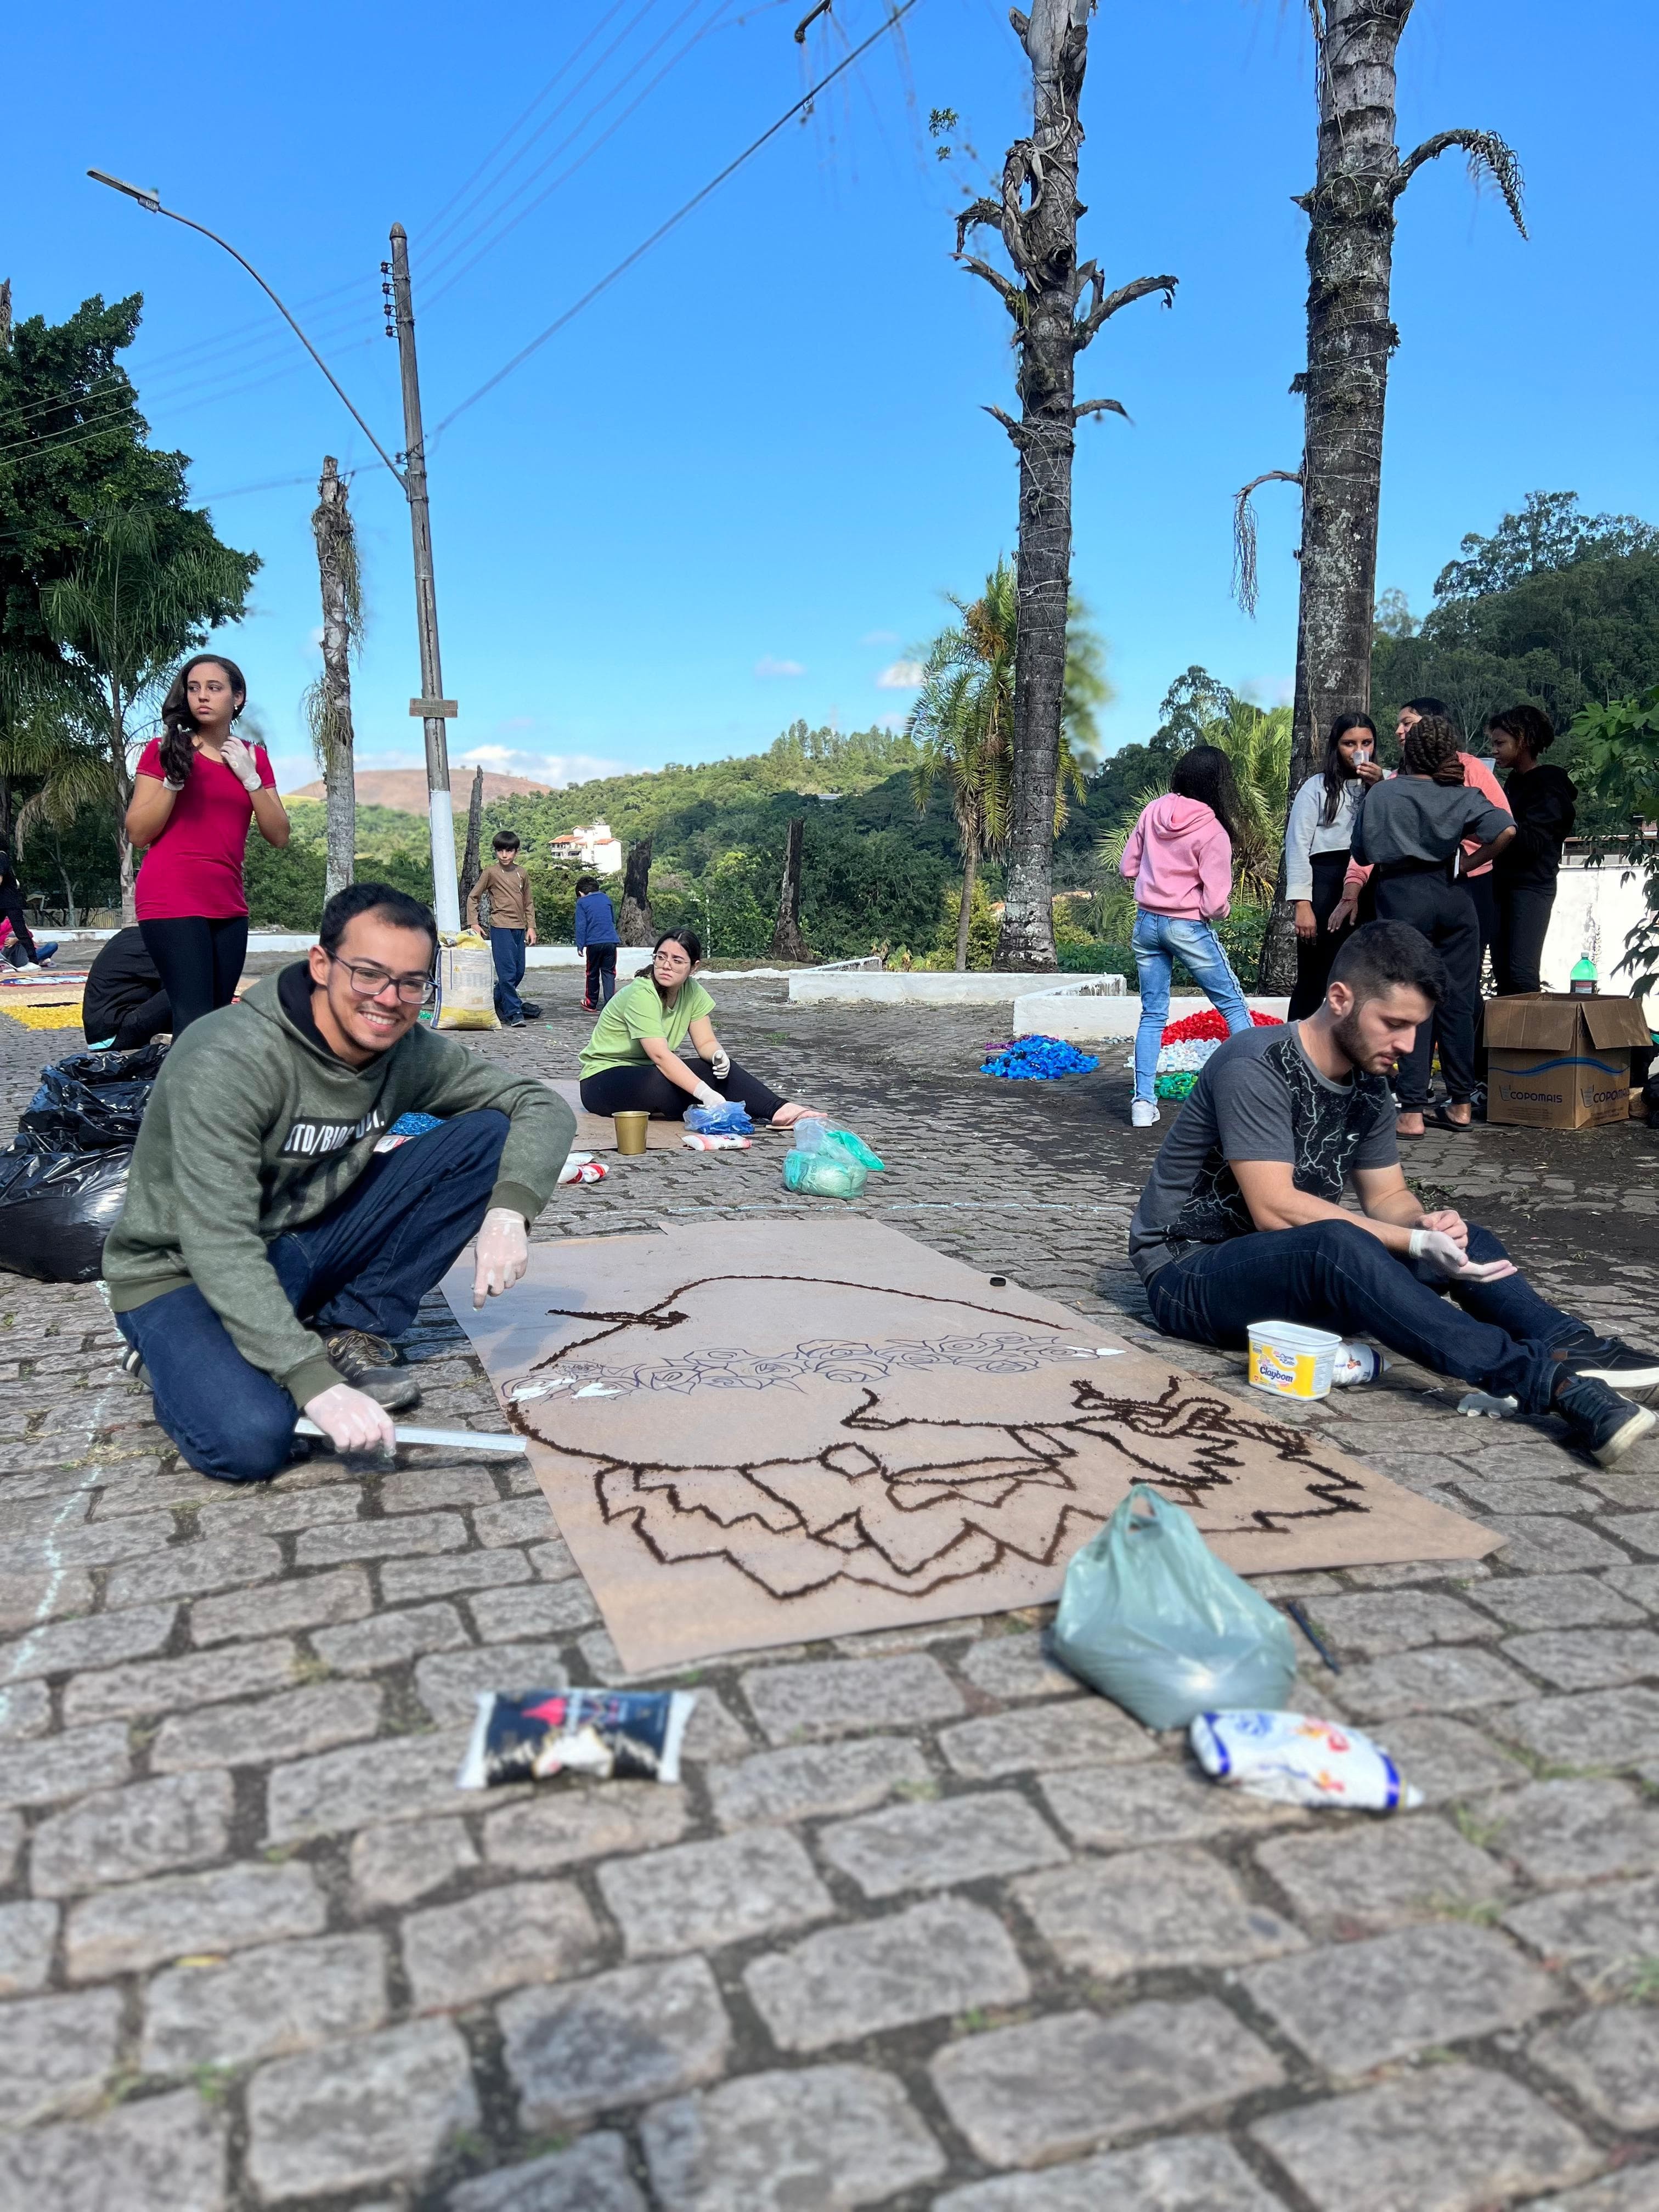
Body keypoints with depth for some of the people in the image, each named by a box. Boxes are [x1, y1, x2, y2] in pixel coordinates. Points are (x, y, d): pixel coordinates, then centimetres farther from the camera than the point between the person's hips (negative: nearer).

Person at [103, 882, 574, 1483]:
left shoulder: (409, 1052, -9)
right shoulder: (228, 1060, -28)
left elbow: (544, 1106, -5)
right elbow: (219, 1247, -33)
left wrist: (511, 1210, -25)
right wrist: (317, 1385, -40)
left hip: (307, 1243, 6)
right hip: (188, 1274, -5)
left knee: (487, 1134, -10)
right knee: (249, 1441, -34)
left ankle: (352, 1331, -3)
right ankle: (175, 1356, 1)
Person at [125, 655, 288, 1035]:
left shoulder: (253, 758, 13)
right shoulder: (165, 750, 2)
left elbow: (279, 838, 5)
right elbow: (138, 833, -4)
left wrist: (249, 778, -5)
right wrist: (175, 778, -14)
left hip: (228, 905, 5)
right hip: (173, 901, -5)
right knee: (195, 1020, -15)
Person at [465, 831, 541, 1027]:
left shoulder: (521, 874, 11)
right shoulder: (491, 872, -2)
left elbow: (529, 902, 18)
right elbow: (473, 897, 3)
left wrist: (531, 927, 11)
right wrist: (473, 923, -5)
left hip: (520, 928, 6)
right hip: (501, 928, -6)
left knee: (519, 971, 9)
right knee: (508, 972, -10)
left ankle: (496, 1004, 23)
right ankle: (514, 1013, -10)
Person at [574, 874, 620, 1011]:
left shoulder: (582, 903, 2)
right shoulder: (606, 899, 16)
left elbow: (581, 925, -4)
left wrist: (580, 945, -1)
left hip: (594, 943, -3)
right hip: (611, 941, 3)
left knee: (593, 974, 11)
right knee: (609, 973, 4)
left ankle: (591, 1004, 21)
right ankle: (610, 1004, -7)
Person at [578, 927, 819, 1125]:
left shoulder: (693, 992, -3)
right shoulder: (641, 995, -25)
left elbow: (706, 1043, -1)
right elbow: (660, 1055, -34)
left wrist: (718, 1054, -27)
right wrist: (707, 1094, -42)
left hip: (650, 1072, 7)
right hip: (603, 1078, -7)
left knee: (719, 1067, -16)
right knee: (661, 1083, -38)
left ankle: (778, 1109, -29)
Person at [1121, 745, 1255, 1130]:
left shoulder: (1153, 813, -2)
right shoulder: (1212, 831, -15)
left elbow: (1127, 867, 8)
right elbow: (1216, 903, -15)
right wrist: (1220, 909, 6)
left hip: (1147, 921, 5)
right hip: (1187, 927, -5)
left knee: (1153, 1015, 11)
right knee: (1234, 1005, 10)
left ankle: (1143, 1102, 6)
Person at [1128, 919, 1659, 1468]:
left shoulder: (1368, 1084, 4)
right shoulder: (1256, 1068, -21)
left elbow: (1387, 1198, 8)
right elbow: (1275, 1209, -27)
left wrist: (1427, 1223, -16)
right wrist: (1415, 1242, -29)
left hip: (1300, 1270, 8)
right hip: (1189, 1273, -8)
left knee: (1464, 1240, -5)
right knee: (1335, 1247, -36)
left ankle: (1572, 1348, -28)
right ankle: (1545, 1379, -42)